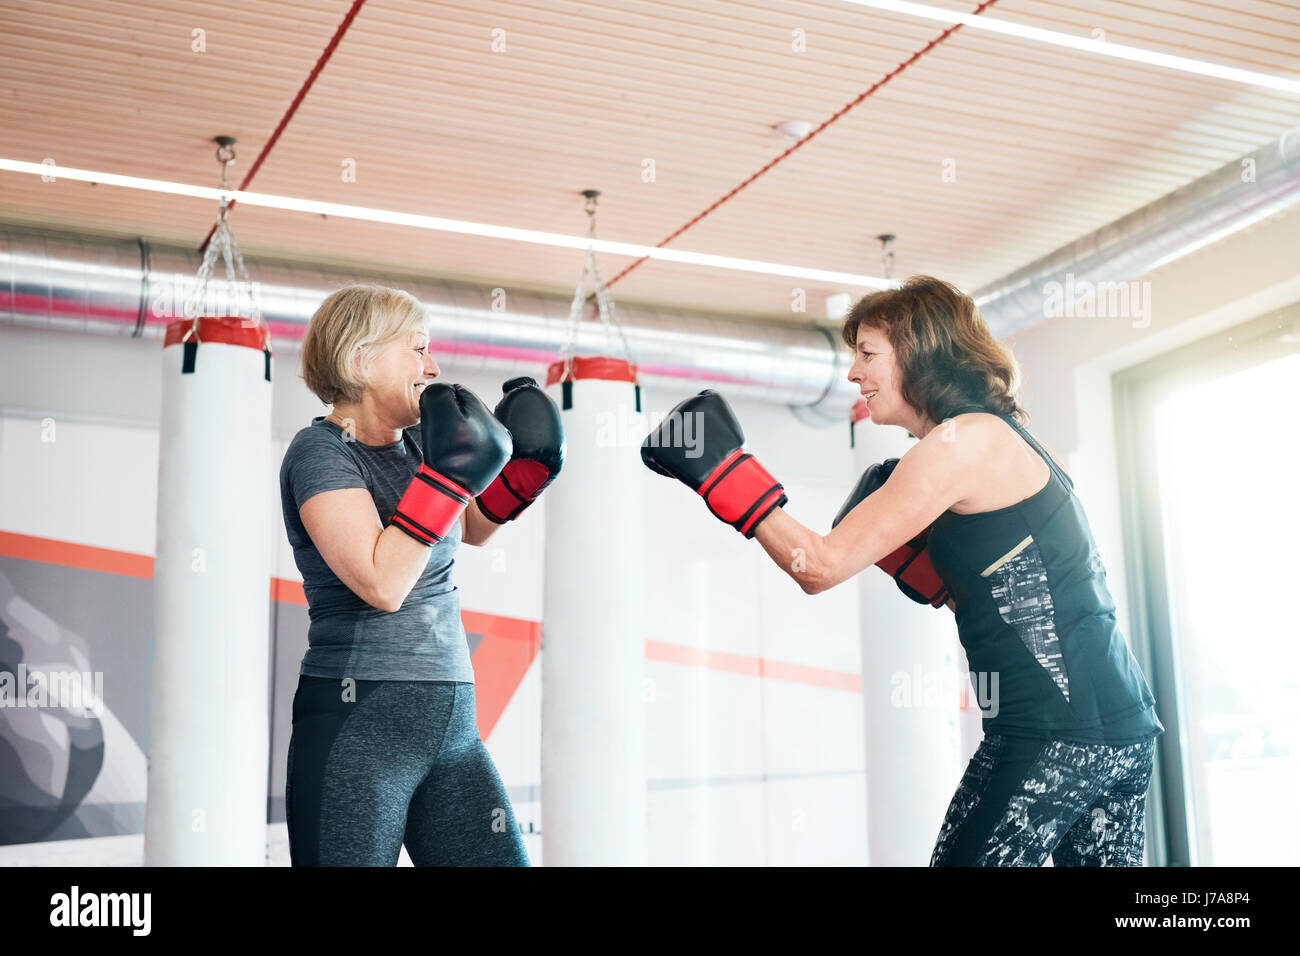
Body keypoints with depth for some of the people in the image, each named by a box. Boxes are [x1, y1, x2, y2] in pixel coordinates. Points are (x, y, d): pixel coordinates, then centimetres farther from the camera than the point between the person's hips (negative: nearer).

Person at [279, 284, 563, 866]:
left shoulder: (411, 444, 12)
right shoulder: (321, 451, -8)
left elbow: (471, 528, 30)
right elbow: (382, 584, -21)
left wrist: (528, 465, 14)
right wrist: (450, 473, -19)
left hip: (450, 722, 7)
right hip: (359, 724, -7)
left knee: (501, 860, 3)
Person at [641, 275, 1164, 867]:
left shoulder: (961, 440, -12)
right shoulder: (1004, 440, 17)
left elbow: (821, 567, -13)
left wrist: (720, 468, -7)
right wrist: (899, 542, 12)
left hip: (1054, 737, -9)